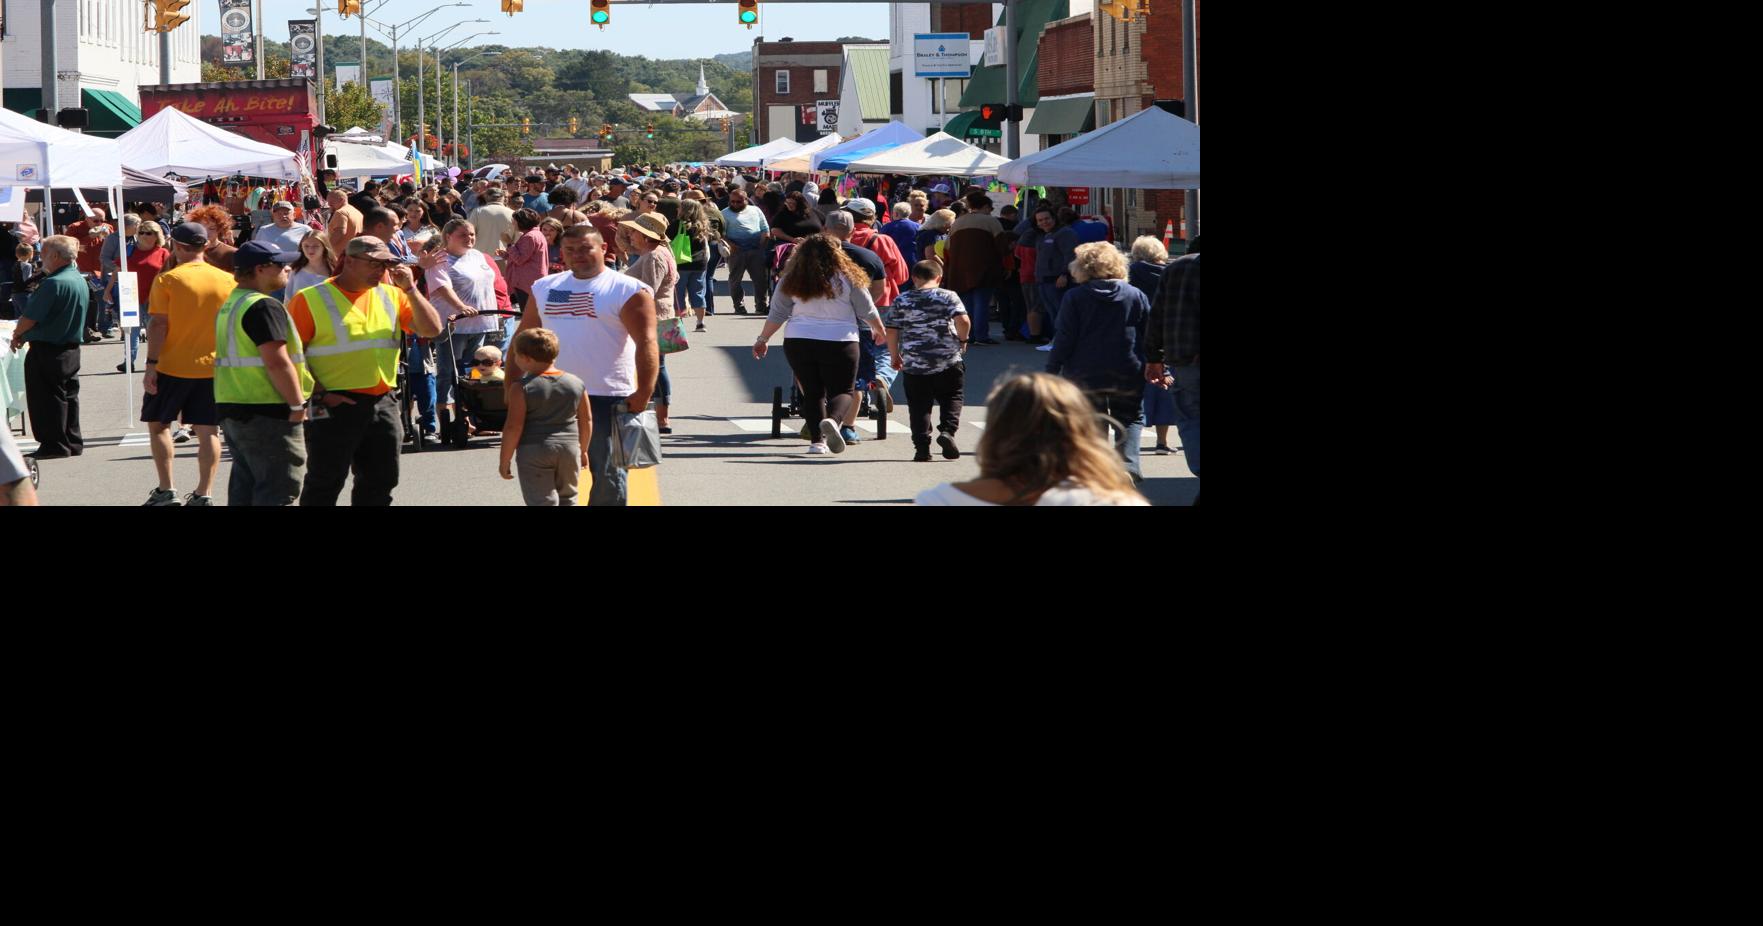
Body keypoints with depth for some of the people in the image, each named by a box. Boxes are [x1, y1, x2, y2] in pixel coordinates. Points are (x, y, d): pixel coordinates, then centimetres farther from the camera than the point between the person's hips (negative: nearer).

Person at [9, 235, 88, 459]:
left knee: (47, 399, 0)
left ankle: (54, 445, 2)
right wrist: (26, 335, 14)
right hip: (72, 346, 8)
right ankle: (73, 442, 20)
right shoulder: (81, 281, 7)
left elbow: (31, 317, -20)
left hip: (47, 350, -8)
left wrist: (17, 334, 1)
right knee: (68, 395, 15)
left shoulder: (54, 283, -21)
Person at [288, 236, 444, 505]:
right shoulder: (311, 299, -5)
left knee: (380, 482, 12)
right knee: (325, 484, -1)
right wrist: (319, 393, -15)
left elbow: (431, 329, 5)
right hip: (335, 405, -5)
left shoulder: (391, 296, 11)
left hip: (383, 404, 6)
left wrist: (409, 289, -5)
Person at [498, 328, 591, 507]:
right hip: (569, 448, 4)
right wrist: (583, 450, 23)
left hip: (534, 452, -4)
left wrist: (505, 461, -4)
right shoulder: (577, 383, 4)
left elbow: (514, 427, -13)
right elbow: (587, 421, 9)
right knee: (567, 499, 19)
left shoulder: (522, 389, -10)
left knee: (542, 502, -3)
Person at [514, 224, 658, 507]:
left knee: (607, 475, 3)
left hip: (607, 397, -5)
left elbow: (646, 344, -13)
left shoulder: (628, 291, -7)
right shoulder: (545, 288, 9)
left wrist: (642, 395, -21)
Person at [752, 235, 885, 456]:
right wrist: (879, 330, 24)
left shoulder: (791, 280, 3)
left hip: (798, 343, 2)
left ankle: (817, 440, 5)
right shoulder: (847, 279, -3)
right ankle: (832, 420, -23)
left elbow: (777, 314, 7)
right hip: (839, 344, -2)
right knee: (842, 391, 6)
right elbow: (867, 312, 5)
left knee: (812, 392, 12)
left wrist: (762, 340, 18)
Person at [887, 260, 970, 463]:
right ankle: (948, 429, -10)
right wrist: (962, 339, 6)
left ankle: (922, 447, -2)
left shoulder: (901, 301, 4)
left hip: (914, 364, 1)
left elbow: (891, 332, 2)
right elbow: (963, 321, -13)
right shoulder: (948, 297, -1)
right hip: (948, 362, -1)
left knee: (919, 406, 5)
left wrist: (895, 357, 14)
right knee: (951, 399, 13)